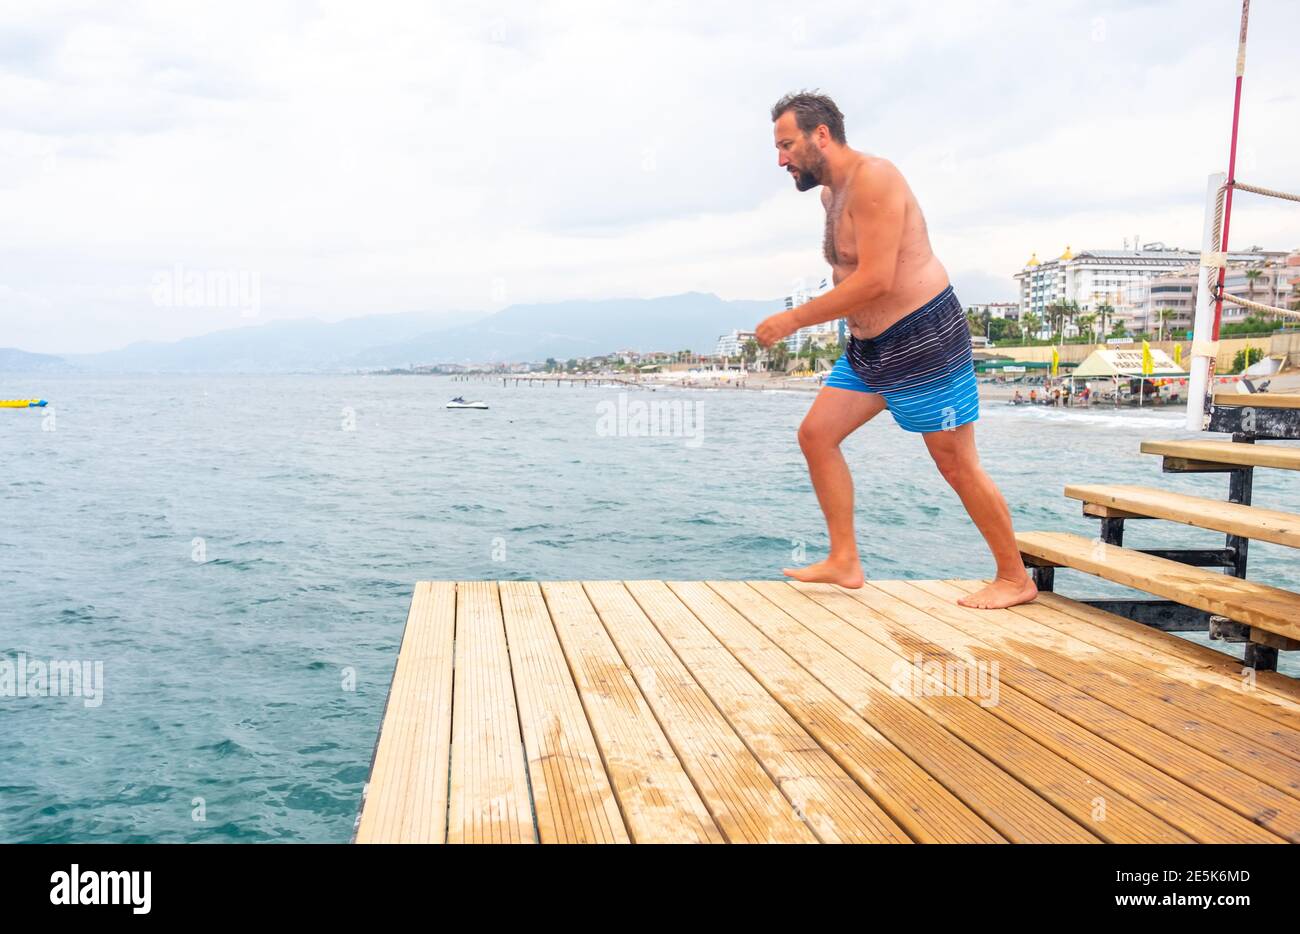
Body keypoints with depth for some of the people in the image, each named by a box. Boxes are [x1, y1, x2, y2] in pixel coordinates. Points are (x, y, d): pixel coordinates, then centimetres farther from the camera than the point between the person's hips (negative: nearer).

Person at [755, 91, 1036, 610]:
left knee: (957, 464, -3)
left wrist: (791, 319, -19)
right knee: (816, 434, 2)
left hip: (924, 337, -9)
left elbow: (875, 280, -24)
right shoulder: (831, 191, 13)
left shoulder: (872, 177, -17)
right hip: (867, 346, 10)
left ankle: (1015, 579, 12)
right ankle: (844, 561, 7)